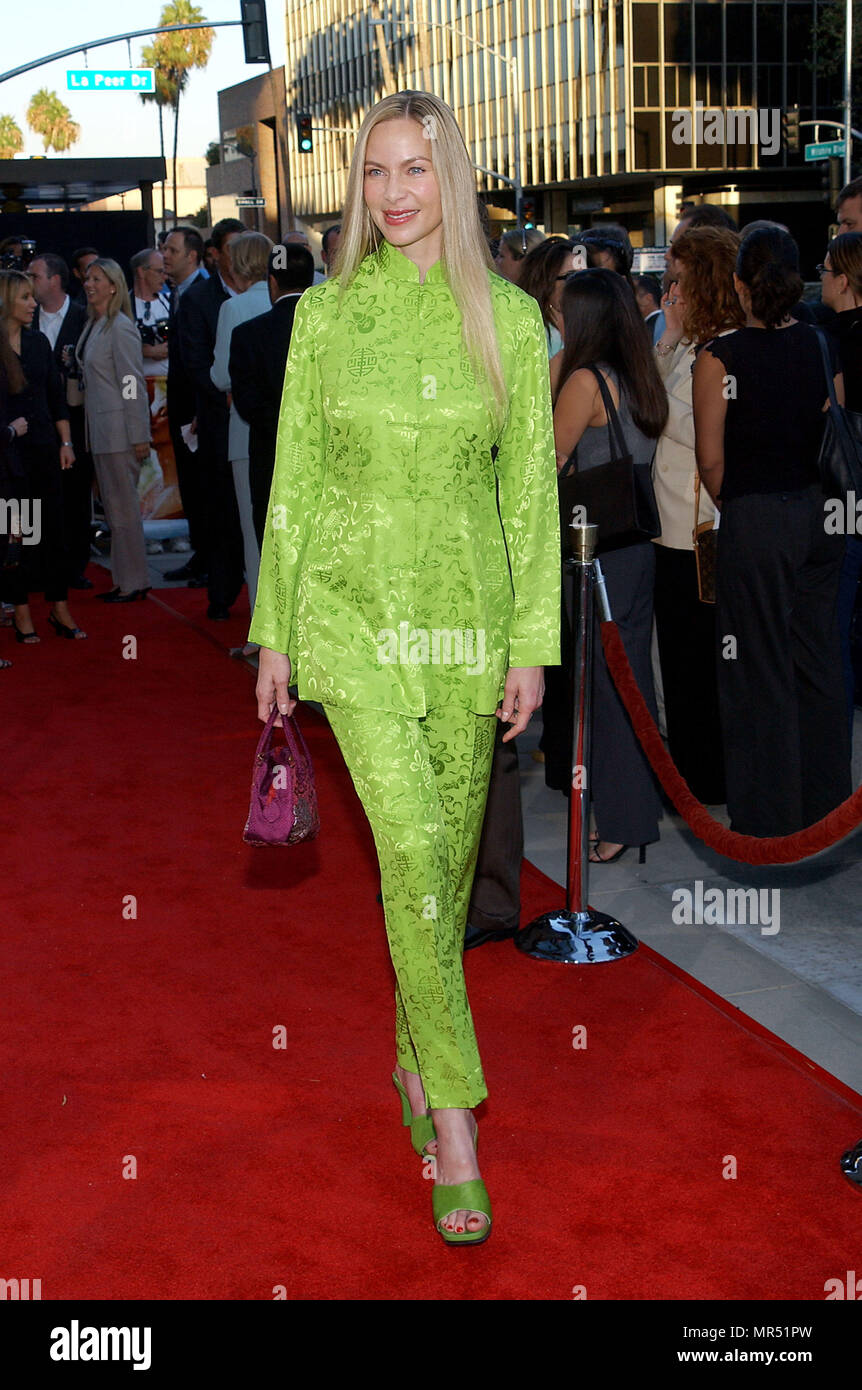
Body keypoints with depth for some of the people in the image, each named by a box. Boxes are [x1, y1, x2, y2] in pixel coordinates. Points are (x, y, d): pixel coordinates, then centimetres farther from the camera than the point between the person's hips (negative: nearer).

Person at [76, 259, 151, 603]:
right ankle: (122, 579, 19)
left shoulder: (120, 327, -14)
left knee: (123, 506, -2)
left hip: (119, 428, -9)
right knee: (112, 506, 12)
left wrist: (139, 436, -17)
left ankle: (135, 583, 6)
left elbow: (134, 384, -16)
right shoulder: (93, 325, 11)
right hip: (99, 429, 9)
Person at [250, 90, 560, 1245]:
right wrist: (274, 632, 4)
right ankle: (456, 1116, -8)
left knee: (448, 849, 9)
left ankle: (417, 1059, 31)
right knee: (412, 841, -15)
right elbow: (294, 479, 5)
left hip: (467, 611, 2)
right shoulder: (326, 313, 2)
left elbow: (530, 488, 1)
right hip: (353, 604, -1)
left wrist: (534, 642, -3)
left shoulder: (509, 316, 1)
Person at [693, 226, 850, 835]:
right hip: (821, 515, 5)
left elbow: (711, 459, -9)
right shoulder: (824, 347, 1)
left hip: (755, 522, -5)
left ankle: (769, 818, 13)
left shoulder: (719, 357, -11)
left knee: (761, 671, 4)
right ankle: (825, 800, 26)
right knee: (819, 662, 15)